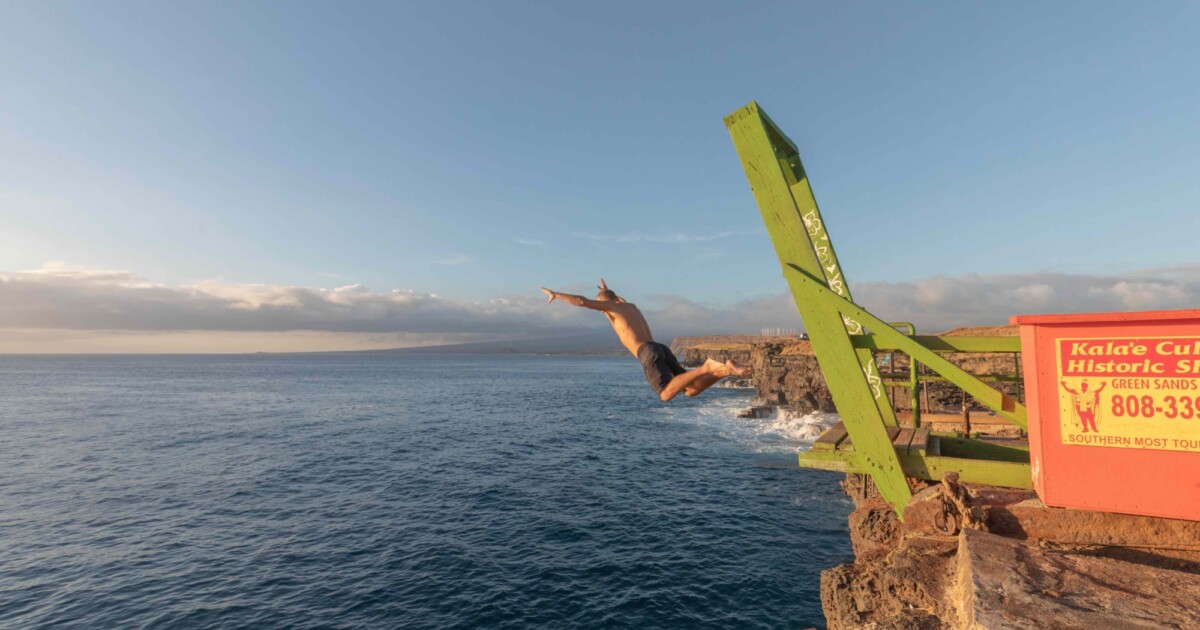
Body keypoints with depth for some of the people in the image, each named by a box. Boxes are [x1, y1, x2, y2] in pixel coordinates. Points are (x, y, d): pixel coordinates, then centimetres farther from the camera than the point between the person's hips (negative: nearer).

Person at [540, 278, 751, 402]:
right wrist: (608, 291, 77)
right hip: (662, 349, 8)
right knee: (691, 390, 6)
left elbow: (581, 301, 2)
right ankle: (726, 370, -15)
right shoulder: (631, 306, 33)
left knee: (666, 395, -24)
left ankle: (705, 368, -34)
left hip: (649, 353, -8)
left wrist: (556, 294, 17)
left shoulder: (611, 305, 11)